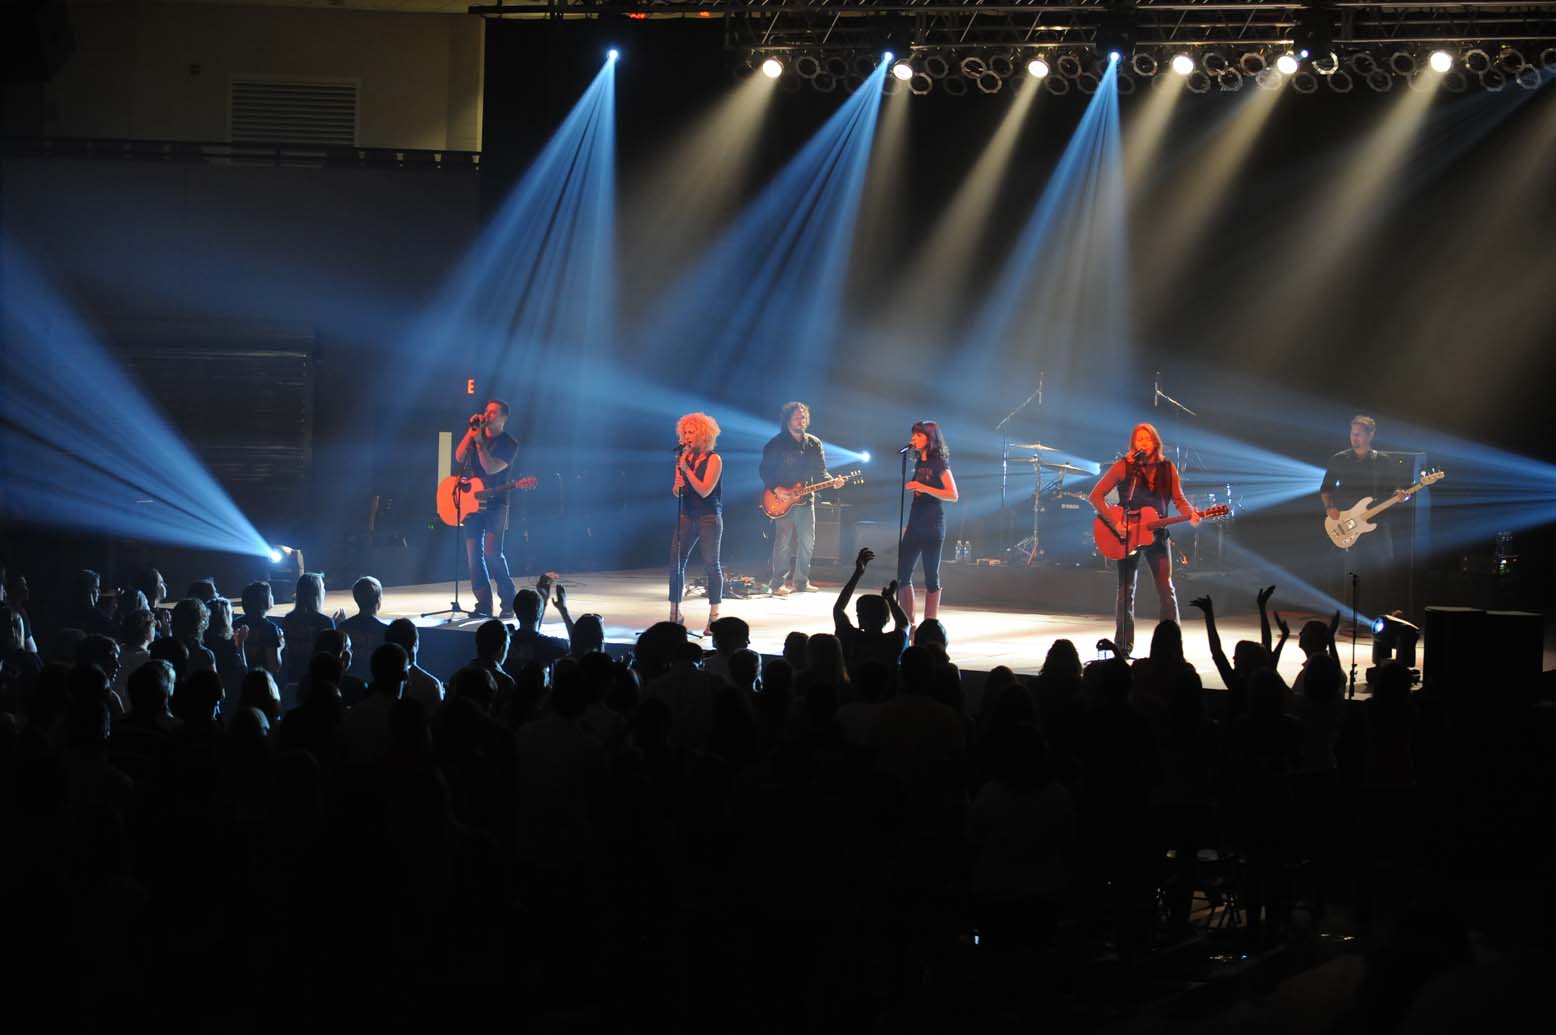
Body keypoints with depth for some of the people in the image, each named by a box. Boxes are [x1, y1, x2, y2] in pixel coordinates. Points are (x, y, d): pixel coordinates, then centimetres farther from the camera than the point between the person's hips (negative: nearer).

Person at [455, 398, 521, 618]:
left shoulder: (509, 443, -3)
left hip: (495, 504, -5)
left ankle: (508, 602, -6)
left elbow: (491, 468, -15)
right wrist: (471, 432, -7)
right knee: (473, 554, 0)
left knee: (492, 552, -15)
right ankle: (484, 605, 5)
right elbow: (459, 457, -1)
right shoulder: (476, 435, 13)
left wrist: (480, 443, -17)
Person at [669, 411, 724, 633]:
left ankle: (714, 616, 5)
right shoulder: (685, 457, 8)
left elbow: (704, 490, -16)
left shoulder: (713, 459, -8)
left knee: (711, 564, -2)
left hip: (709, 517, -5)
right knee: (676, 562, -2)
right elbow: (677, 491, 13)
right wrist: (677, 486, -10)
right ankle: (675, 614, 4)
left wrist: (686, 468, -18)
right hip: (687, 515, 5)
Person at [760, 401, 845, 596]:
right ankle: (777, 584, -2)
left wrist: (831, 481, -9)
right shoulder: (776, 444, -3)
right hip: (783, 500, -5)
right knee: (783, 542, -7)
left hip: (805, 499, 5)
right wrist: (776, 489, -18)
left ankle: (801, 582, 14)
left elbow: (820, 472, 10)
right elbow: (765, 471, -5)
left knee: (807, 542, 4)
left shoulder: (814, 444, 10)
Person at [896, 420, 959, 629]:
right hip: (915, 525, 8)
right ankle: (908, 625, 10)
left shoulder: (939, 464, -8)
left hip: (932, 527, -8)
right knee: (903, 574, 4)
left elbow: (953, 495, -16)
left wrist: (923, 488, -22)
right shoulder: (919, 462, 14)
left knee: (931, 577, -2)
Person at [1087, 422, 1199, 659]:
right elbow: (1096, 495, -6)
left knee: (1166, 590, -4)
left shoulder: (1167, 468, 5)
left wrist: (1191, 514, -17)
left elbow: (1179, 499, 5)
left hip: (1156, 534, 2)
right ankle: (1123, 647, 10)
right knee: (1126, 590, 3)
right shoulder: (1123, 466, -4)